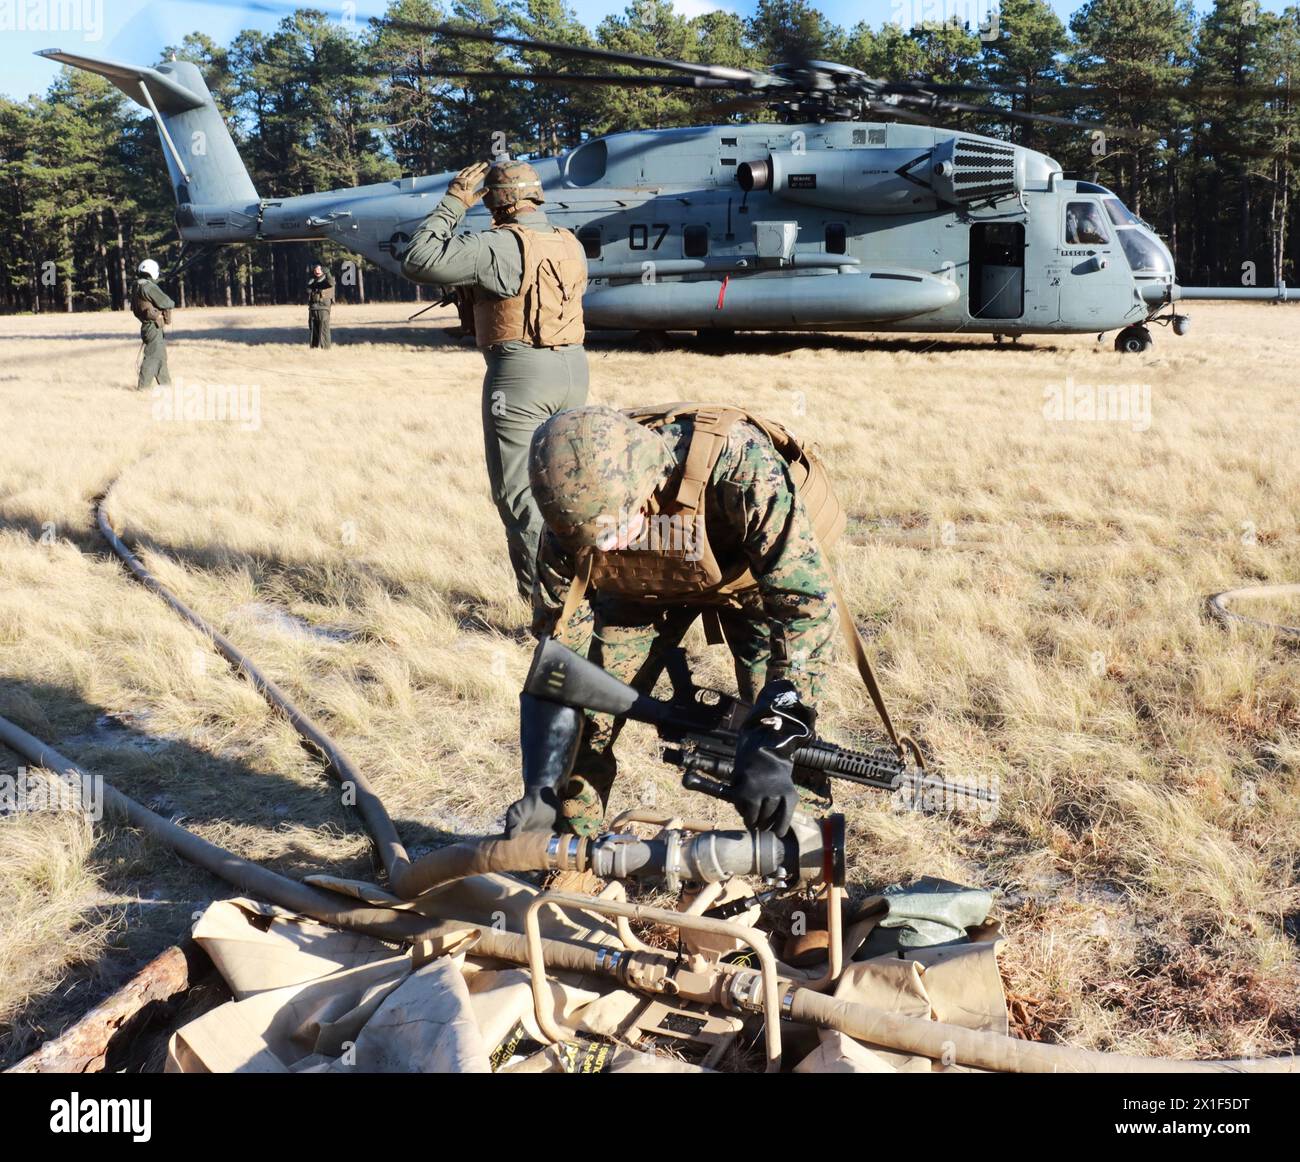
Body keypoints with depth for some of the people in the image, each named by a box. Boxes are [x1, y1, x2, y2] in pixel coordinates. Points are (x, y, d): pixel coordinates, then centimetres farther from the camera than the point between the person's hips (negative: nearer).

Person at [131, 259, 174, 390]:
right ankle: (142, 386, -7)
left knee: (161, 355, 18)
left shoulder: (137, 287, 12)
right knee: (153, 356, -7)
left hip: (147, 325, 10)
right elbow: (165, 302, -16)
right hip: (153, 326, -10)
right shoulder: (148, 286, -17)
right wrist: (172, 305, 7)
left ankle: (166, 384, 26)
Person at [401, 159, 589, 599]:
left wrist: (452, 204, -4)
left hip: (520, 372, -7)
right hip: (574, 367, 7)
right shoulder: (571, 245, 10)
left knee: (517, 491, -1)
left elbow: (418, 262, -14)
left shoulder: (499, 246, -12)